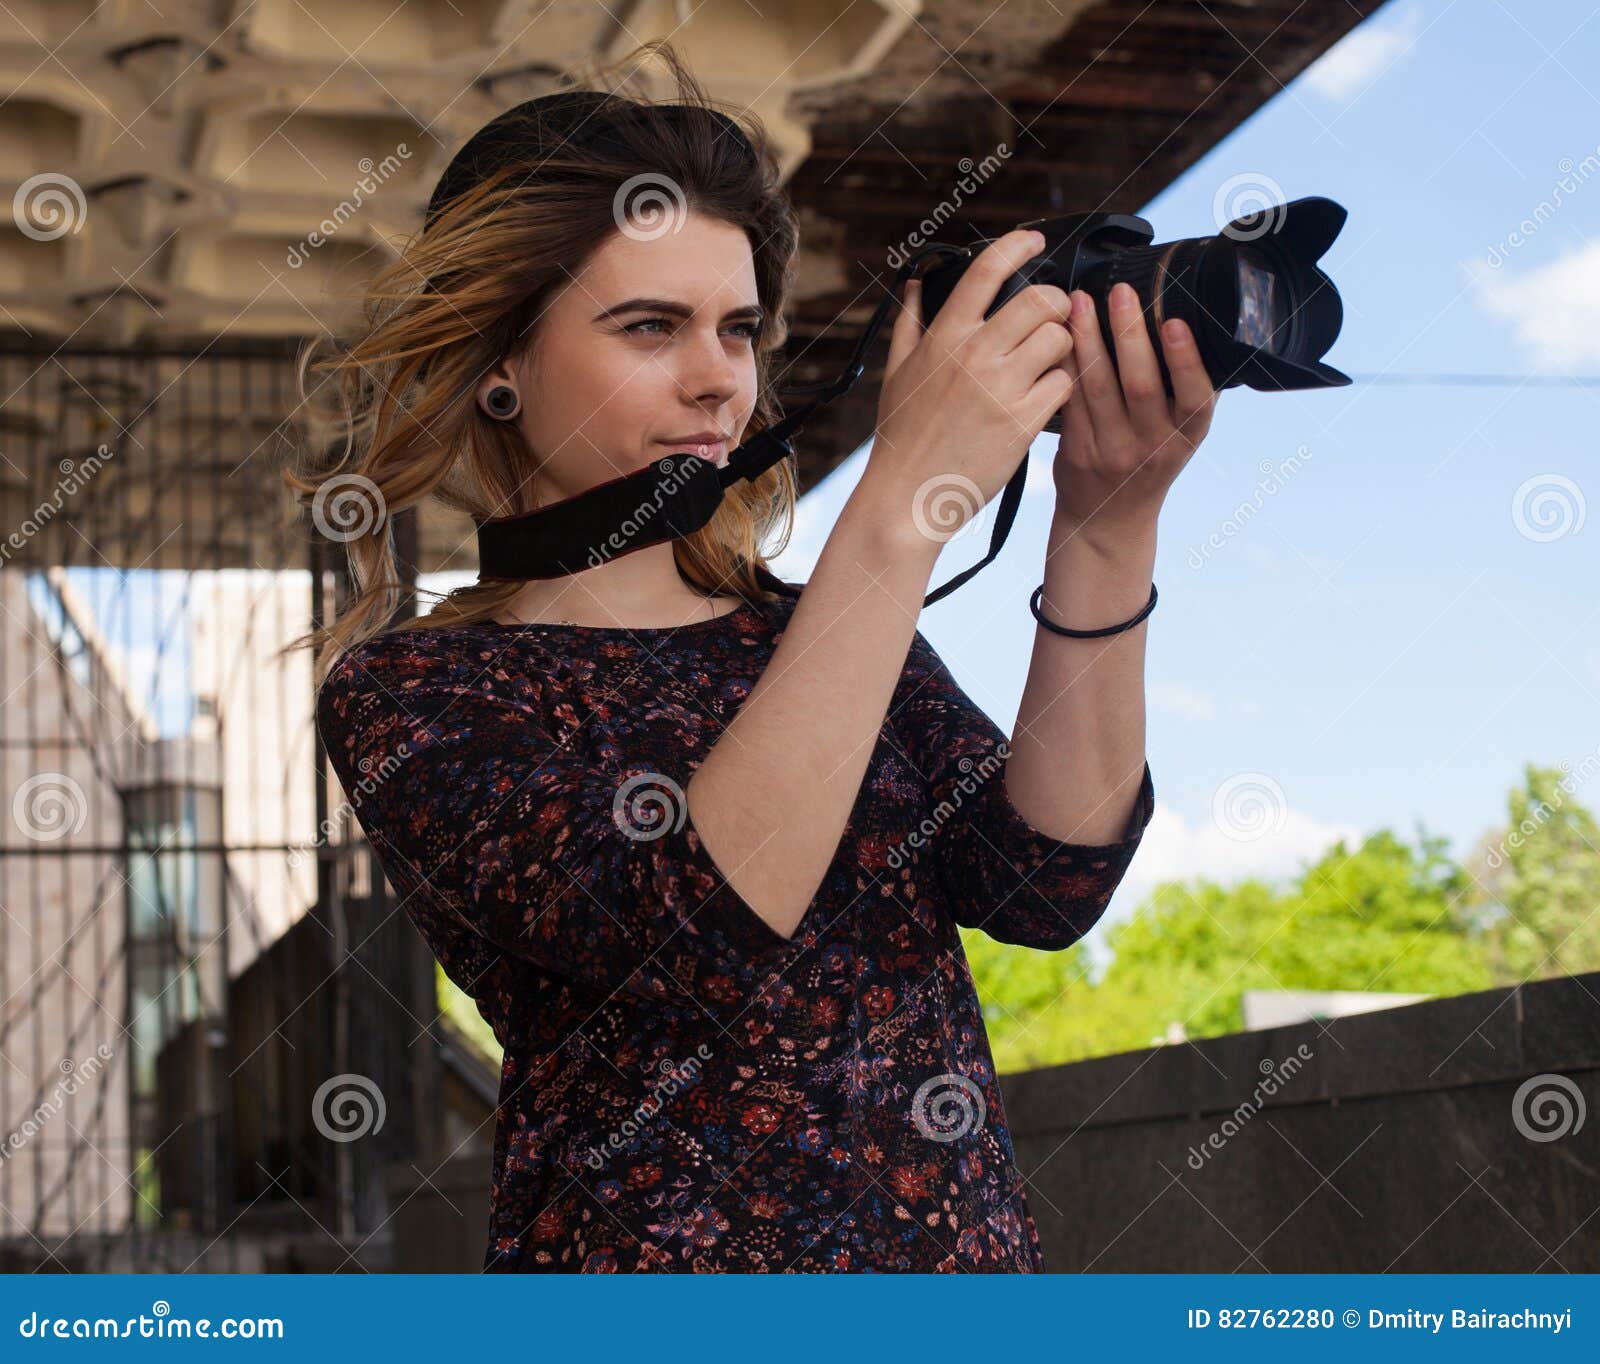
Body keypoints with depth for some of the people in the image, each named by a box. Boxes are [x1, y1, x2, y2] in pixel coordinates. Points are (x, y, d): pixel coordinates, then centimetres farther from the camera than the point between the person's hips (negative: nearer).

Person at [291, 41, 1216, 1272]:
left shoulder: (816, 627, 11)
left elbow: (1044, 886, -3)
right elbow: (691, 930, -19)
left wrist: (1108, 533, -12)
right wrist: (903, 507, -21)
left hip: (972, 1252, 3)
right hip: (667, 1260, -2)